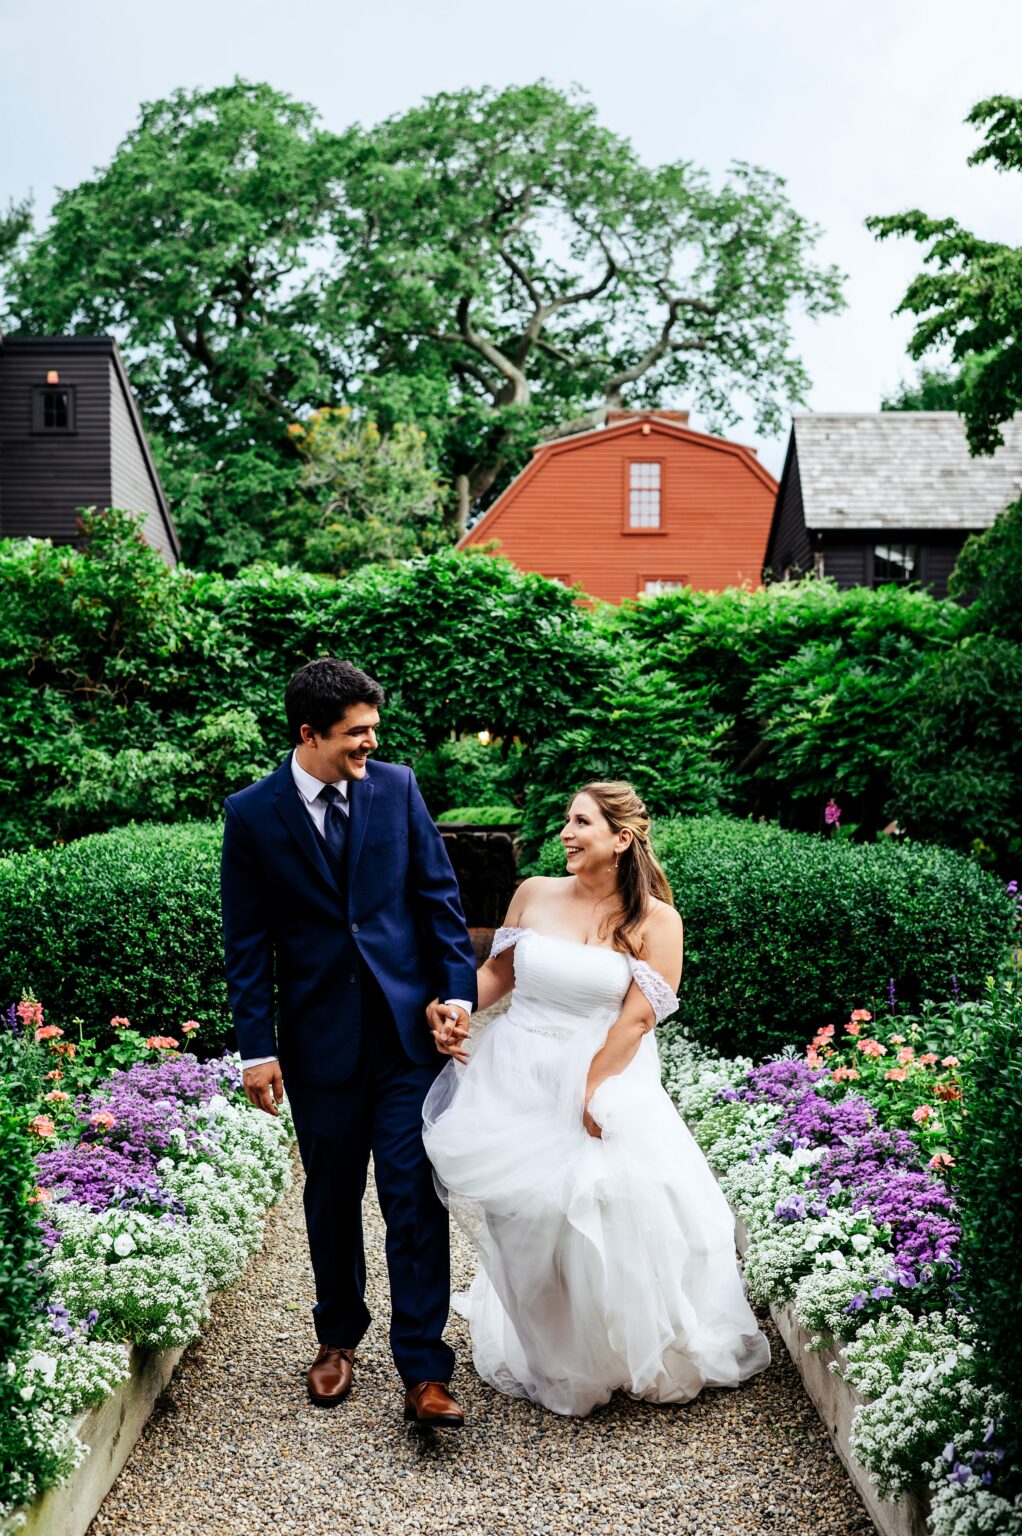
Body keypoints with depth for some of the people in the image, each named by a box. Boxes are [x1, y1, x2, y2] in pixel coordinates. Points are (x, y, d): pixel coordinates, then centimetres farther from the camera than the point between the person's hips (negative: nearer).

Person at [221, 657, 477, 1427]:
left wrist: (458, 989, -4)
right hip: (320, 1037, 0)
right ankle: (339, 1337, 37)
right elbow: (248, 942, -2)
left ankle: (425, 1371, 4)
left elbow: (438, 894, 4)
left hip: (408, 1025, 0)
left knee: (415, 1196, -3)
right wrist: (257, 1046, -6)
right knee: (332, 1197, 15)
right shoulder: (253, 814, -4)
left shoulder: (397, 787, 0)